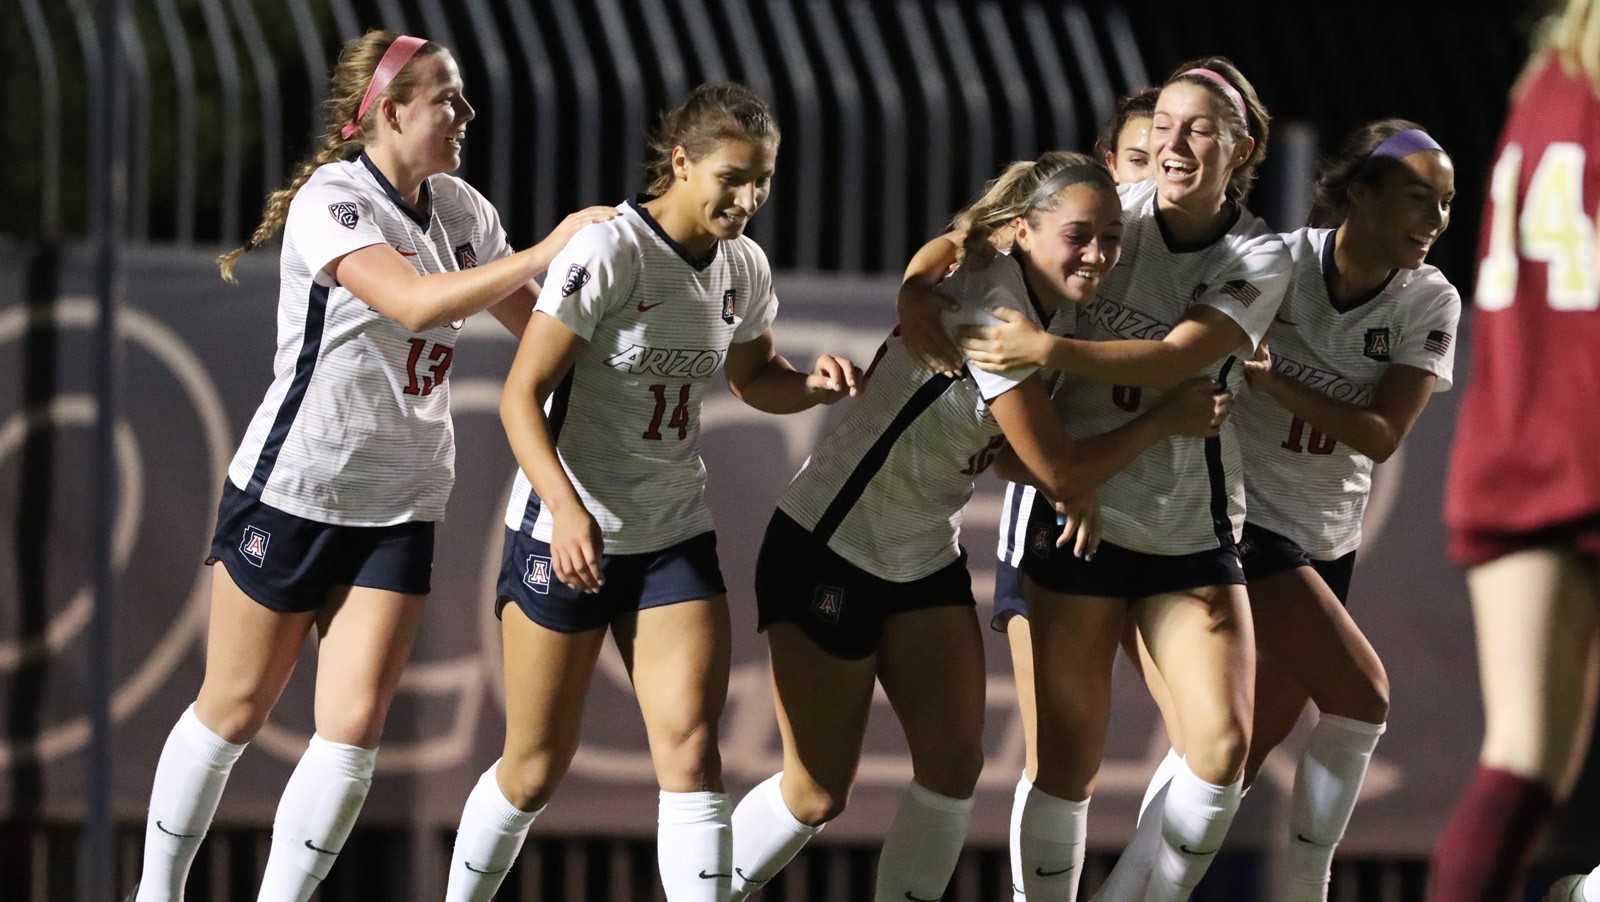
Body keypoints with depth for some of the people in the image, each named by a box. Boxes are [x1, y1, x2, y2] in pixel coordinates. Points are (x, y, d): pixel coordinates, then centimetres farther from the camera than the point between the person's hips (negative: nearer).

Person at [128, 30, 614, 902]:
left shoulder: (459, 210, 5)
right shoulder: (332, 201, -16)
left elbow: (535, 315, 16)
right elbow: (415, 304, -32)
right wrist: (543, 252, -31)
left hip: (400, 507, 6)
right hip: (290, 492, -6)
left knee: (353, 729, -6)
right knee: (234, 711, 6)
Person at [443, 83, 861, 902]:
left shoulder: (742, 267, 2)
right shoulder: (607, 253, -18)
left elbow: (752, 378, 21)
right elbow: (522, 396, -18)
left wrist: (811, 384, -3)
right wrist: (567, 511, -31)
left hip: (676, 537, 5)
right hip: (567, 534, -5)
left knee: (690, 748, -11)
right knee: (535, 771, 4)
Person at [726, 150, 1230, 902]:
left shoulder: (1051, 309, 2)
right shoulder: (993, 306, -25)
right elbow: (1059, 471, -22)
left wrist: (1076, 489, -12)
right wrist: (1169, 418, -11)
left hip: (925, 555, 8)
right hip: (831, 550, -8)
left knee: (954, 762, -2)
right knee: (818, 793, -2)